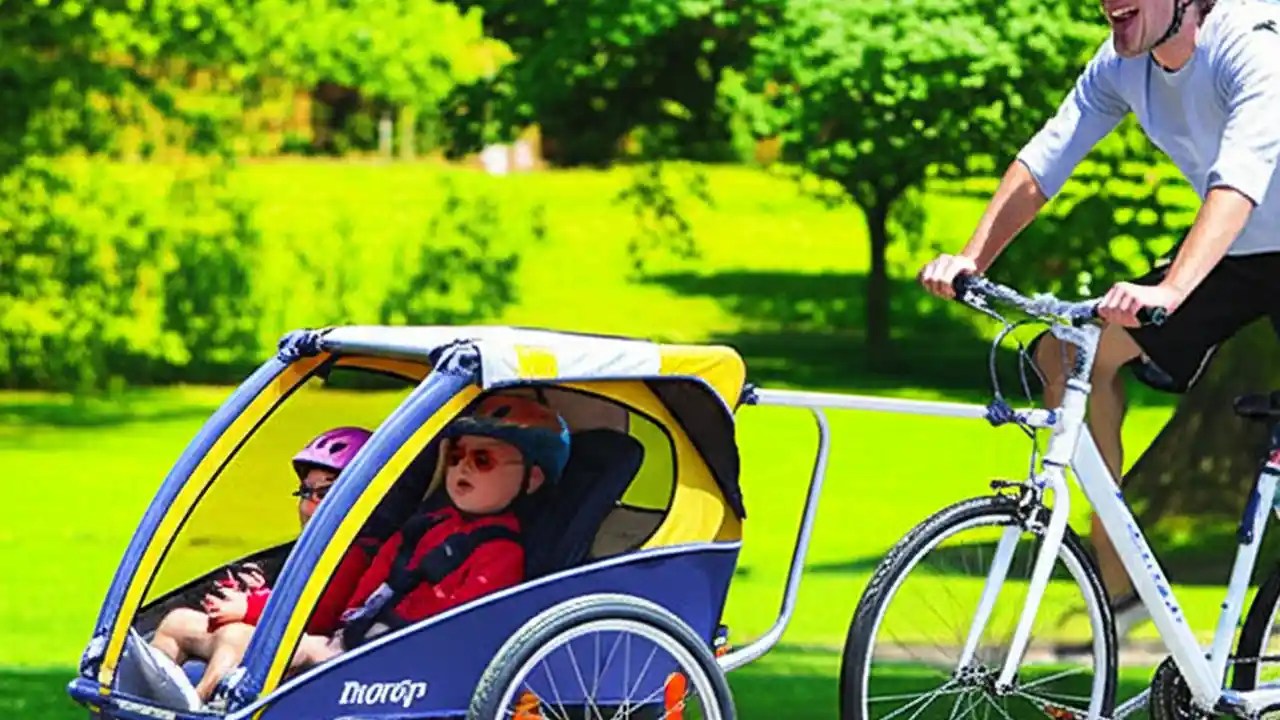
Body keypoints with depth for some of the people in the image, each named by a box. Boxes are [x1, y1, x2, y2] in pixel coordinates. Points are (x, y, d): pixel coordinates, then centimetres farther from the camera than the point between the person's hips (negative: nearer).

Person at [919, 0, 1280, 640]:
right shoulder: (1122, 64, -7)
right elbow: (1044, 160, -7)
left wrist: (1169, 290, -55)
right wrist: (972, 259, -22)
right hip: (1228, 254, 7)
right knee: (1065, 354, -3)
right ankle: (1116, 583, 2)